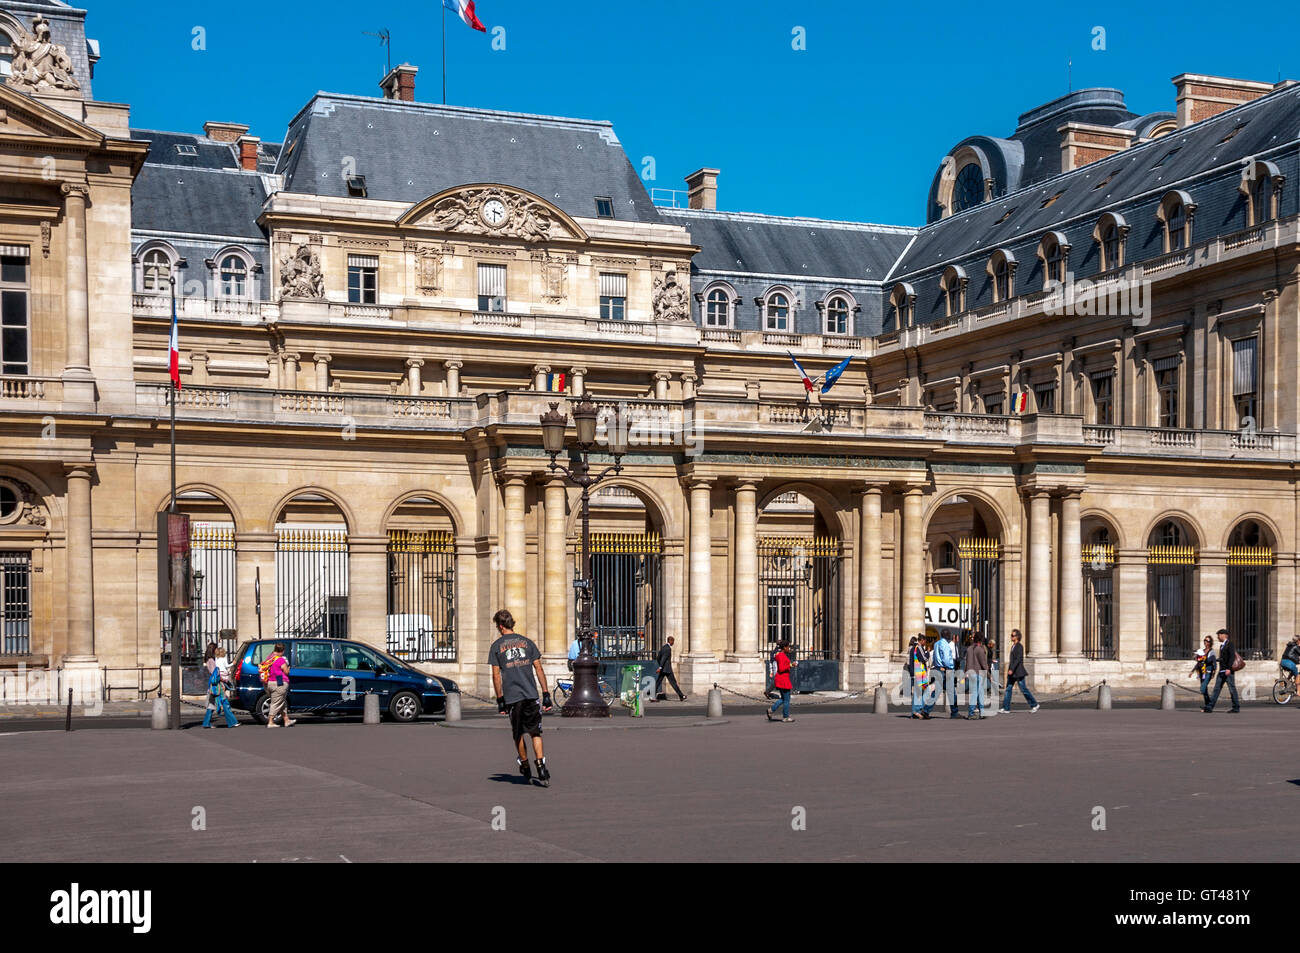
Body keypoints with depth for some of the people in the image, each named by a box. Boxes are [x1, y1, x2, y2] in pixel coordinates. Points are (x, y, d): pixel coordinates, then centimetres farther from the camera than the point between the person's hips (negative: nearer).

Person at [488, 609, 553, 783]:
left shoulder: (496, 646, 4)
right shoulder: (527, 641, 10)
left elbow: (496, 675, 0)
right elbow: (539, 668, 7)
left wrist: (499, 700, 4)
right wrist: (546, 694, 8)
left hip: (511, 696, -1)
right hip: (531, 694, 1)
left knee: (518, 735, 13)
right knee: (535, 732, 3)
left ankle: (525, 768, 23)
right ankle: (540, 765, -15)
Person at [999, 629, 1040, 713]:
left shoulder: (1020, 646, -13)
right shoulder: (1013, 646, 14)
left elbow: (1018, 659, -21)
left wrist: (1011, 669, -26)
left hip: (1018, 672, -9)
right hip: (1012, 672, 9)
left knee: (1024, 689, -1)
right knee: (1008, 689, 3)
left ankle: (1034, 704, 13)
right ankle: (1006, 708, 2)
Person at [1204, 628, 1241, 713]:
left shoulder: (1230, 644, -8)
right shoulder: (1222, 645, 18)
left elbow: (1232, 656, -18)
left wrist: (1229, 668, -24)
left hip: (1229, 671, -9)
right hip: (1222, 671, 9)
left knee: (1232, 689, -2)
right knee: (1217, 688, 3)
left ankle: (1236, 708, 6)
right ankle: (1209, 707, 0)